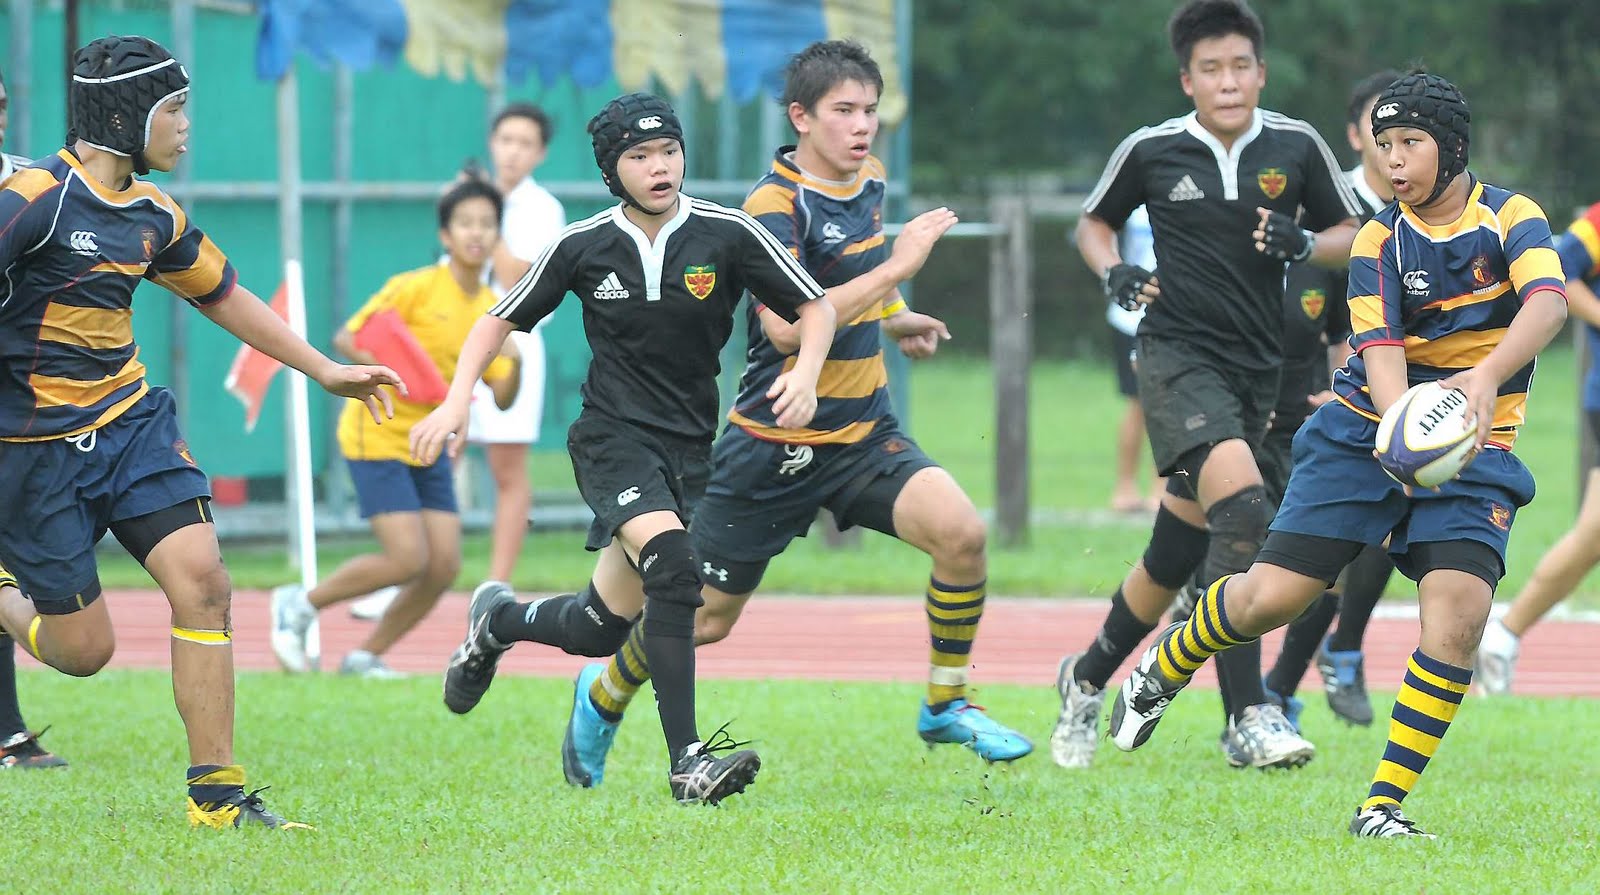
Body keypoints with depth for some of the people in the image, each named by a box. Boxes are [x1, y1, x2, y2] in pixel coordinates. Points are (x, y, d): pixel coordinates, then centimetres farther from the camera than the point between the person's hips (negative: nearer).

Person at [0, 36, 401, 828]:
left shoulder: (153, 215, 8)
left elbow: (222, 295, 24)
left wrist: (325, 371, 28)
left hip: (131, 420, 6)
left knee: (201, 579, -12)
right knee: (83, 649, -4)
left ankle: (216, 792, -5)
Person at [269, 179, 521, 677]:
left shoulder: (491, 311, 5)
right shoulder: (416, 288, -13)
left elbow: (502, 398, 3)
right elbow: (346, 339, -13)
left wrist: (515, 362, -18)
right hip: (377, 436, -7)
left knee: (445, 566, -4)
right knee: (407, 559, -16)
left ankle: (366, 657, 12)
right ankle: (300, 606, 4)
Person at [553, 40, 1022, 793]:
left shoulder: (870, 184, 6)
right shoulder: (774, 203, -17)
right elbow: (786, 326, -31)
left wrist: (894, 320, 12)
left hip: (864, 434, 6)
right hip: (776, 444, -6)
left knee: (961, 533, -20)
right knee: (705, 618, 6)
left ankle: (946, 704, -3)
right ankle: (604, 697, 36)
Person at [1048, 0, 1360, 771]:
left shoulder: (1296, 148, 1)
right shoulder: (1150, 151, -2)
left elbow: (1351, 236, 11)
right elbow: (1094, 222, 15)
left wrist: (1302, 244, -10)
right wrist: (1113, 272, -6)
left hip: (1255, 365, 4)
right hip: (1177, 353, -4)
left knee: (1178, 552, 11)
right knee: (1240, 505, -27)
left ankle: (1089, 677, 38)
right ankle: (1247, 718, -30)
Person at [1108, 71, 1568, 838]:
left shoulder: (1511, 219, -5)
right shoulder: (1379, 242, -1)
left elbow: (1548, 301, -25)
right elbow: (1380, 346, -16)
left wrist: (1487, 378, -44)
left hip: (1474, 447, -1)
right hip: (1367, 428, 1)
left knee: (1458, 615, -21)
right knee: (1270, 597, -6)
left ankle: (1384, 804, -10)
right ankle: (1160, 673, 28)